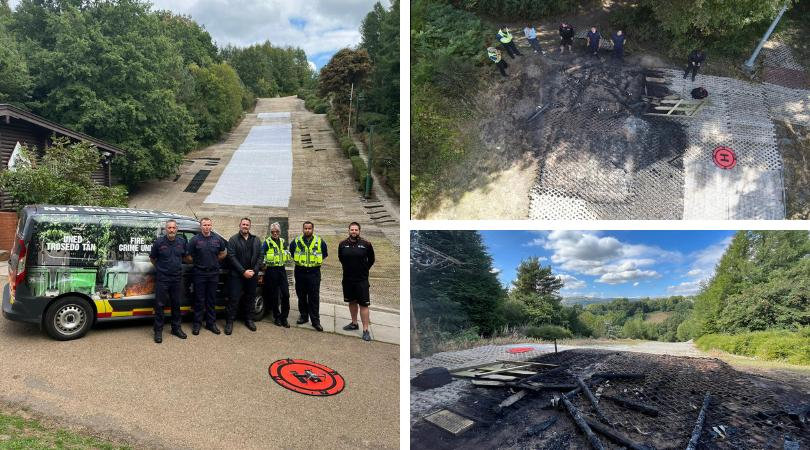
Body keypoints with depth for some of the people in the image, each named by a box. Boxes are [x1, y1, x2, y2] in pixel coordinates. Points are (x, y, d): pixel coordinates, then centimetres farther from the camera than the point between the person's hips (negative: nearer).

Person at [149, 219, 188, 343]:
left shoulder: (182, 241, 1)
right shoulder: (159, 242, -9)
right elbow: (152, 258, 5)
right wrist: (160, 268, 12)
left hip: (177, 278, 3)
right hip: (162, 278, -3)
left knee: (176, 304, 12)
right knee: (160, 305, 1)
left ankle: (176, 328, 24)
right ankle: (158, 331, 10)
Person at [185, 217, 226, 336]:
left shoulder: (218, 239, 3)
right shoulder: (195, 240, -6)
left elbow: (222, 254, 16)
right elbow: (188, 257, -2)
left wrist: (214, 261, 9)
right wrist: (197, 263, 5)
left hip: (213, 273, 3)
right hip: (200, 274, -3)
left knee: (211, 299, 11)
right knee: (199, 300, 4)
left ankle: (211, 323, 19)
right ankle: (197, 324, 14)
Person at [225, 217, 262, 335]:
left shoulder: (256, 240, 10)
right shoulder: (233, 239, -1)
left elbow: (260, 257, 6)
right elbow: (232, 257, -9)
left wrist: (254, 271, -8)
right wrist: (243, 271, -15)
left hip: (252, 275, 4)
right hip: (237, 275, -4)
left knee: (250, 298, 13)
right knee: (234, 299, -2)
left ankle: (249, 319, 25)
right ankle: (230, 322, 6)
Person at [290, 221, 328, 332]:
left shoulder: (320, 242, 1)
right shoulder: (296, 241, 4)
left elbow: (325, 254, 15)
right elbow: (291, 252, 21)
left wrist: (317, 261, 7)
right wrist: (298, 260, 13)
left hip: (314, 273, -2)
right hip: (300, 272, 2)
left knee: (314, 298, -3)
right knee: (301, 296, 9)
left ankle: (315, 321, 1)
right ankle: (303, 316, 23)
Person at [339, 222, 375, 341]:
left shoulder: (366, 244, -8)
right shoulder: (343, 244, 0)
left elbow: (371, 260, 6)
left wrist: (364, 269, 8)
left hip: (362, 279, -4)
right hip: (348, 279, 4)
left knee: (363, 304, -4)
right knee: (352, 302, 17)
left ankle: (365, 330, -1)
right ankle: (354, 323, 33)